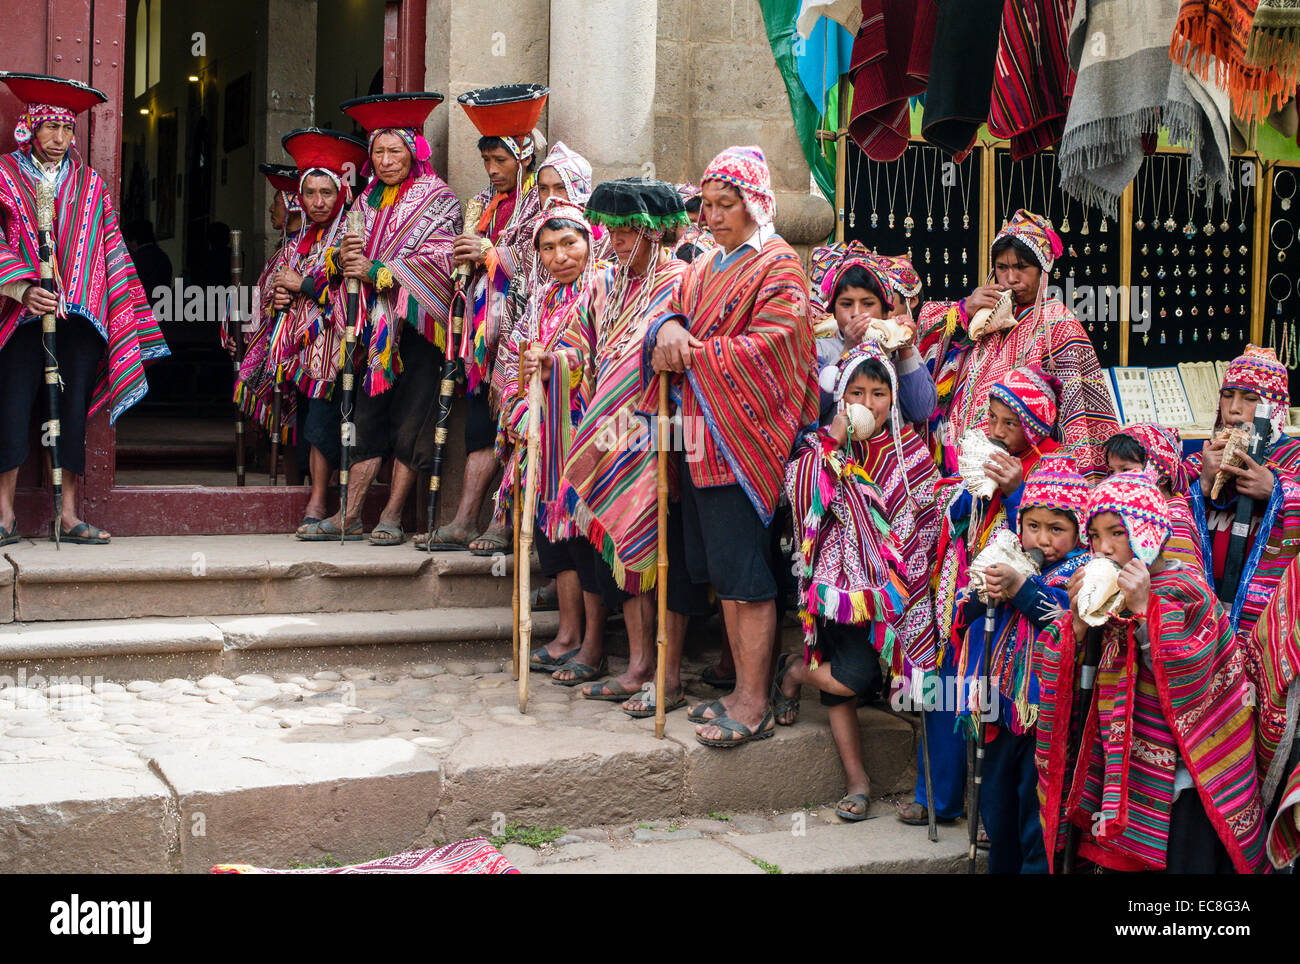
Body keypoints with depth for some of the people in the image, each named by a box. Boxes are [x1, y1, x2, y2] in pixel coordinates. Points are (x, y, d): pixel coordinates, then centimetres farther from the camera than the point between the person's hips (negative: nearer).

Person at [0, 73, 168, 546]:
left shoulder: (90, 184, 17)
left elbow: (112, 255, 17)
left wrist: (131, 320, 11)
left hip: (80, 316, 3)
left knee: (73, 413, 1)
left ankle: (68, 516, 4)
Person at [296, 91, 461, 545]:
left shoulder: (438, 199, 0)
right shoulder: (368, 200, 17)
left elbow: (438, 261, -11)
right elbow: (347, 261, 15)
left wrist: (376, 270, -14)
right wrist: (342, 258, -9)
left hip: (417, 323, -5)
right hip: (378, 323, 5)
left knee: (410, 422, -3)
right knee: (369, 418, 3)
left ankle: (392, 517, 2)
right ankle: (350, 516, 5)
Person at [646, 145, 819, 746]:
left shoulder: (778, 266, -5)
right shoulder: (704, 269, 21)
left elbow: (766, 345, -16)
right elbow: (668, 315, 13)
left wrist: (689, 356, -13)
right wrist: (669, 329, -11)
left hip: (745, 437, -8)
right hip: (702, 439, 8)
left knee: (745, 572, -7)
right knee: (722, 571, 10)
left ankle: (755, 703, -1)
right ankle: (744, 689, 19)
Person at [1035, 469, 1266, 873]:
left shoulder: (1186, 591, -11)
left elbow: (1185, 685, -21)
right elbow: (1068, 686, 4)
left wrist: (1144, 610, -26)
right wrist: (1079, 619, -12)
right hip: (1125, 776, 6)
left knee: (1185, 862, -3)